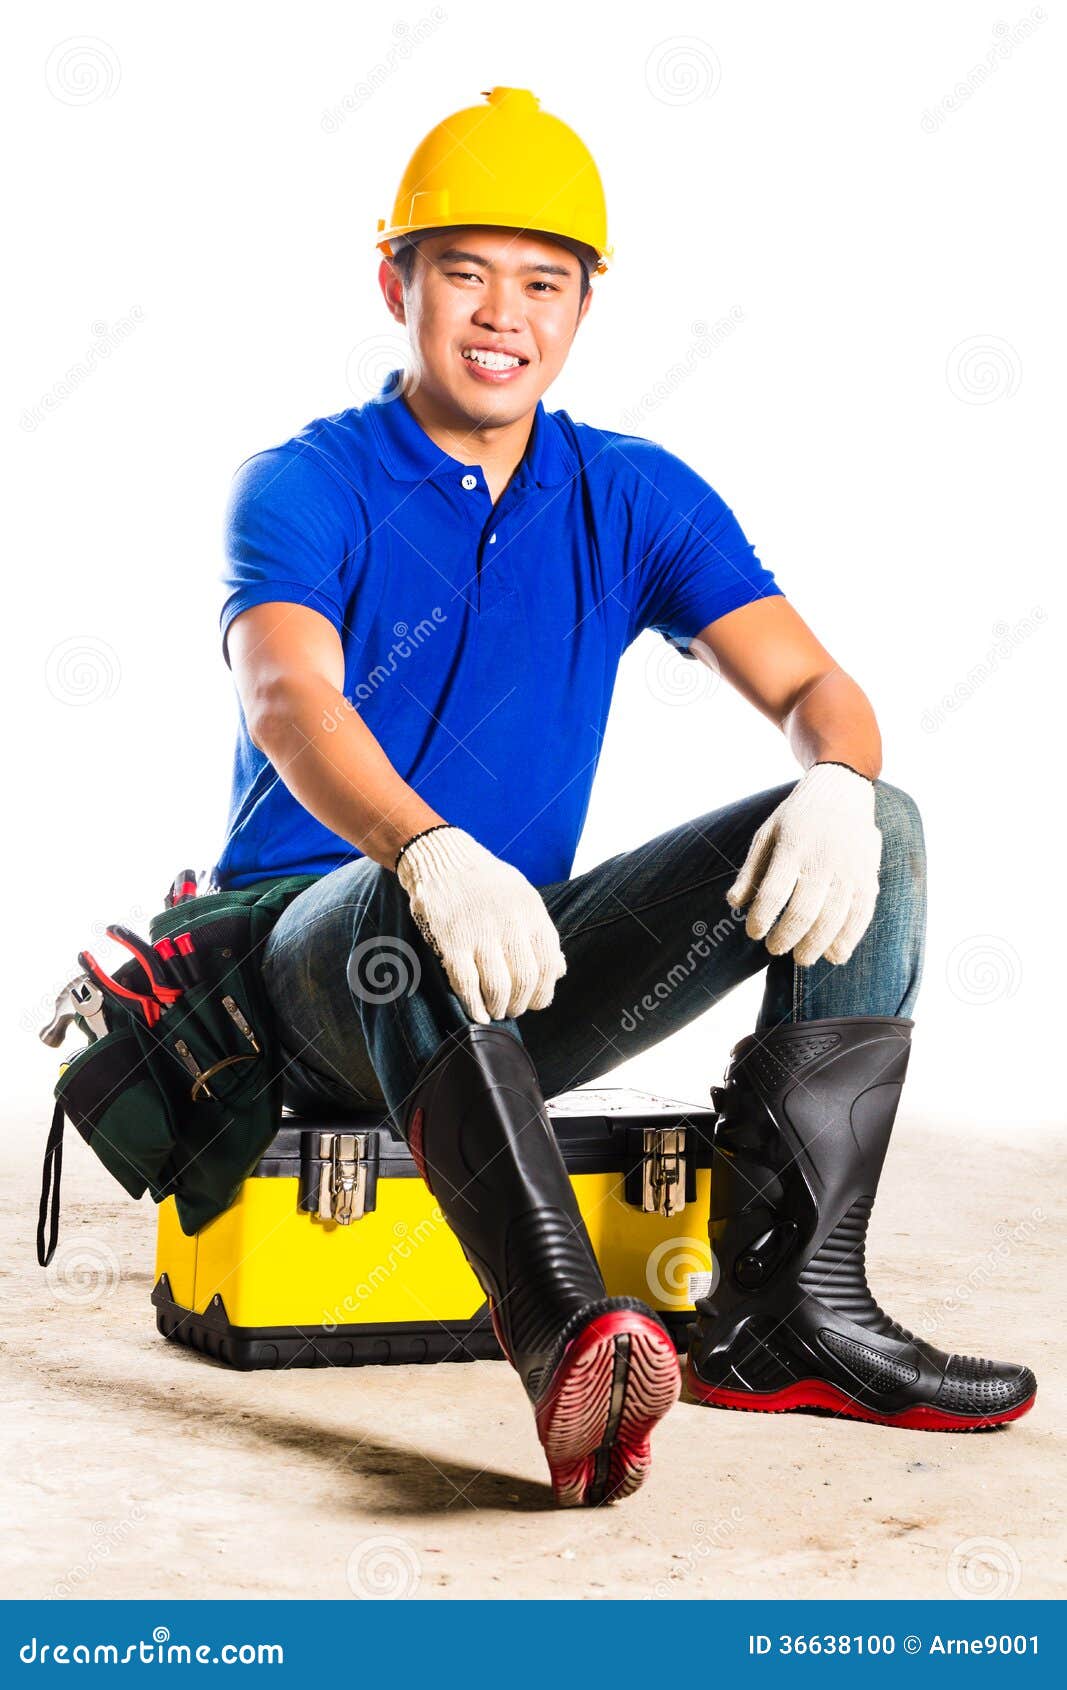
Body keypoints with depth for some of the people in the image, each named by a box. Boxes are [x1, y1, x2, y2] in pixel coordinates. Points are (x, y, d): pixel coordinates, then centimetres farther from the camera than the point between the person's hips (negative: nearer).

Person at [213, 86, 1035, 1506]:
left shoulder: (635, 499, 8)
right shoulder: (306, 488, -6)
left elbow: (812, 687, -1)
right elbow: (289, 706, -26)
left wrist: (835, 786, -28)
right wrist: (428, 855, -48)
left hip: (524, 976, 5)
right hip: (316, 956, -4)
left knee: (878, 830, -14)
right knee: (411, 920, -40)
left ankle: (786, 1307, -24)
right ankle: (569, 1339, -57)